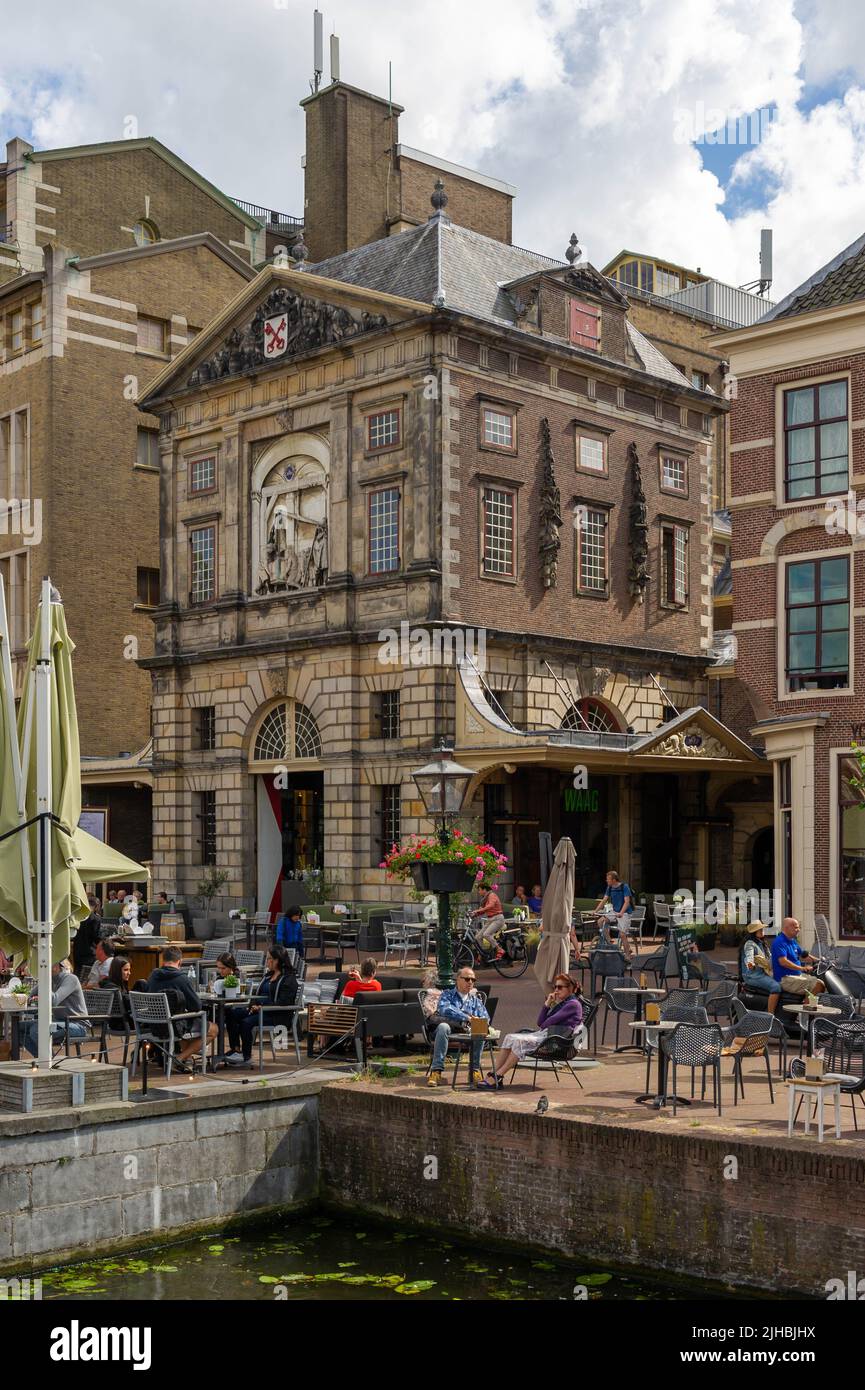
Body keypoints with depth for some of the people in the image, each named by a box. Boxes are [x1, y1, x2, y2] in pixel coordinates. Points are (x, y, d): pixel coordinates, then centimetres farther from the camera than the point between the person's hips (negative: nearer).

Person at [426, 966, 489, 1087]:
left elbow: (485, 1018, 10)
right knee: (443, 1026, -37)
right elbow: (445, 1009, -8)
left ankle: (475, 1070, -25)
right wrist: (467, 1018, -20)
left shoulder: (475, 999, 26)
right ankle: (436, 1070, -39)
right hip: (450, 1030, -2)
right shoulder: (447, 995, 16)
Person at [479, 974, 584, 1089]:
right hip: (543, 1034, 9)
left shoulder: (574, 1004, -2)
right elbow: (540, 1022, 20)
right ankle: (494, 1074, -20)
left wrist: (542, 1027, 7)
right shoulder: (561, 1003, 27)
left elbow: (551, 1020, -10)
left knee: (519, 1041, -28)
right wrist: (547, 1003, 12)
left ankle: (497, 1078, -29)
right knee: (509, 1037, -10)